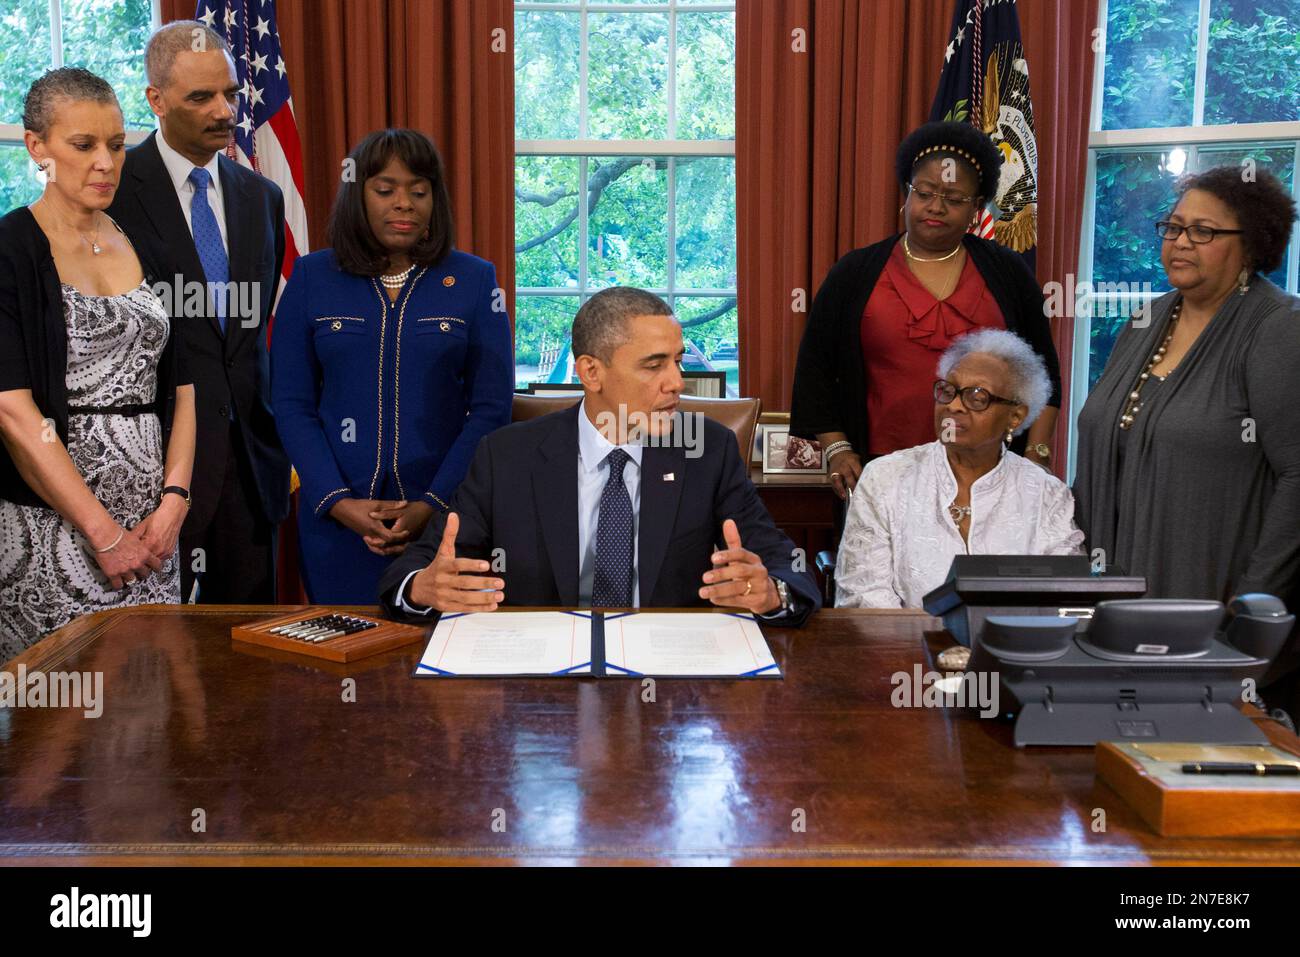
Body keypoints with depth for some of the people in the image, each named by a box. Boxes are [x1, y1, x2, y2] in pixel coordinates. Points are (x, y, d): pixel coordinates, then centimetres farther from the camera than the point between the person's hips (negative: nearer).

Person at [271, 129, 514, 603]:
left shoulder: (475, 279, 0)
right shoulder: (311, 277, 3)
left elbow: (491, 407, -3)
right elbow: (291, 403, 2)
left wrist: (433, 505, -12)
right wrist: (337, 501, -11)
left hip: (444, 516, 0)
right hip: (336, 518, 1)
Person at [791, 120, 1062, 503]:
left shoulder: (1007, 272, 8)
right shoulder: (855, 274, 5)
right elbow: (815, 370, 7)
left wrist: (1036, 454, 4)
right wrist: (837, 450, -1)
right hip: (883, 471, -1)